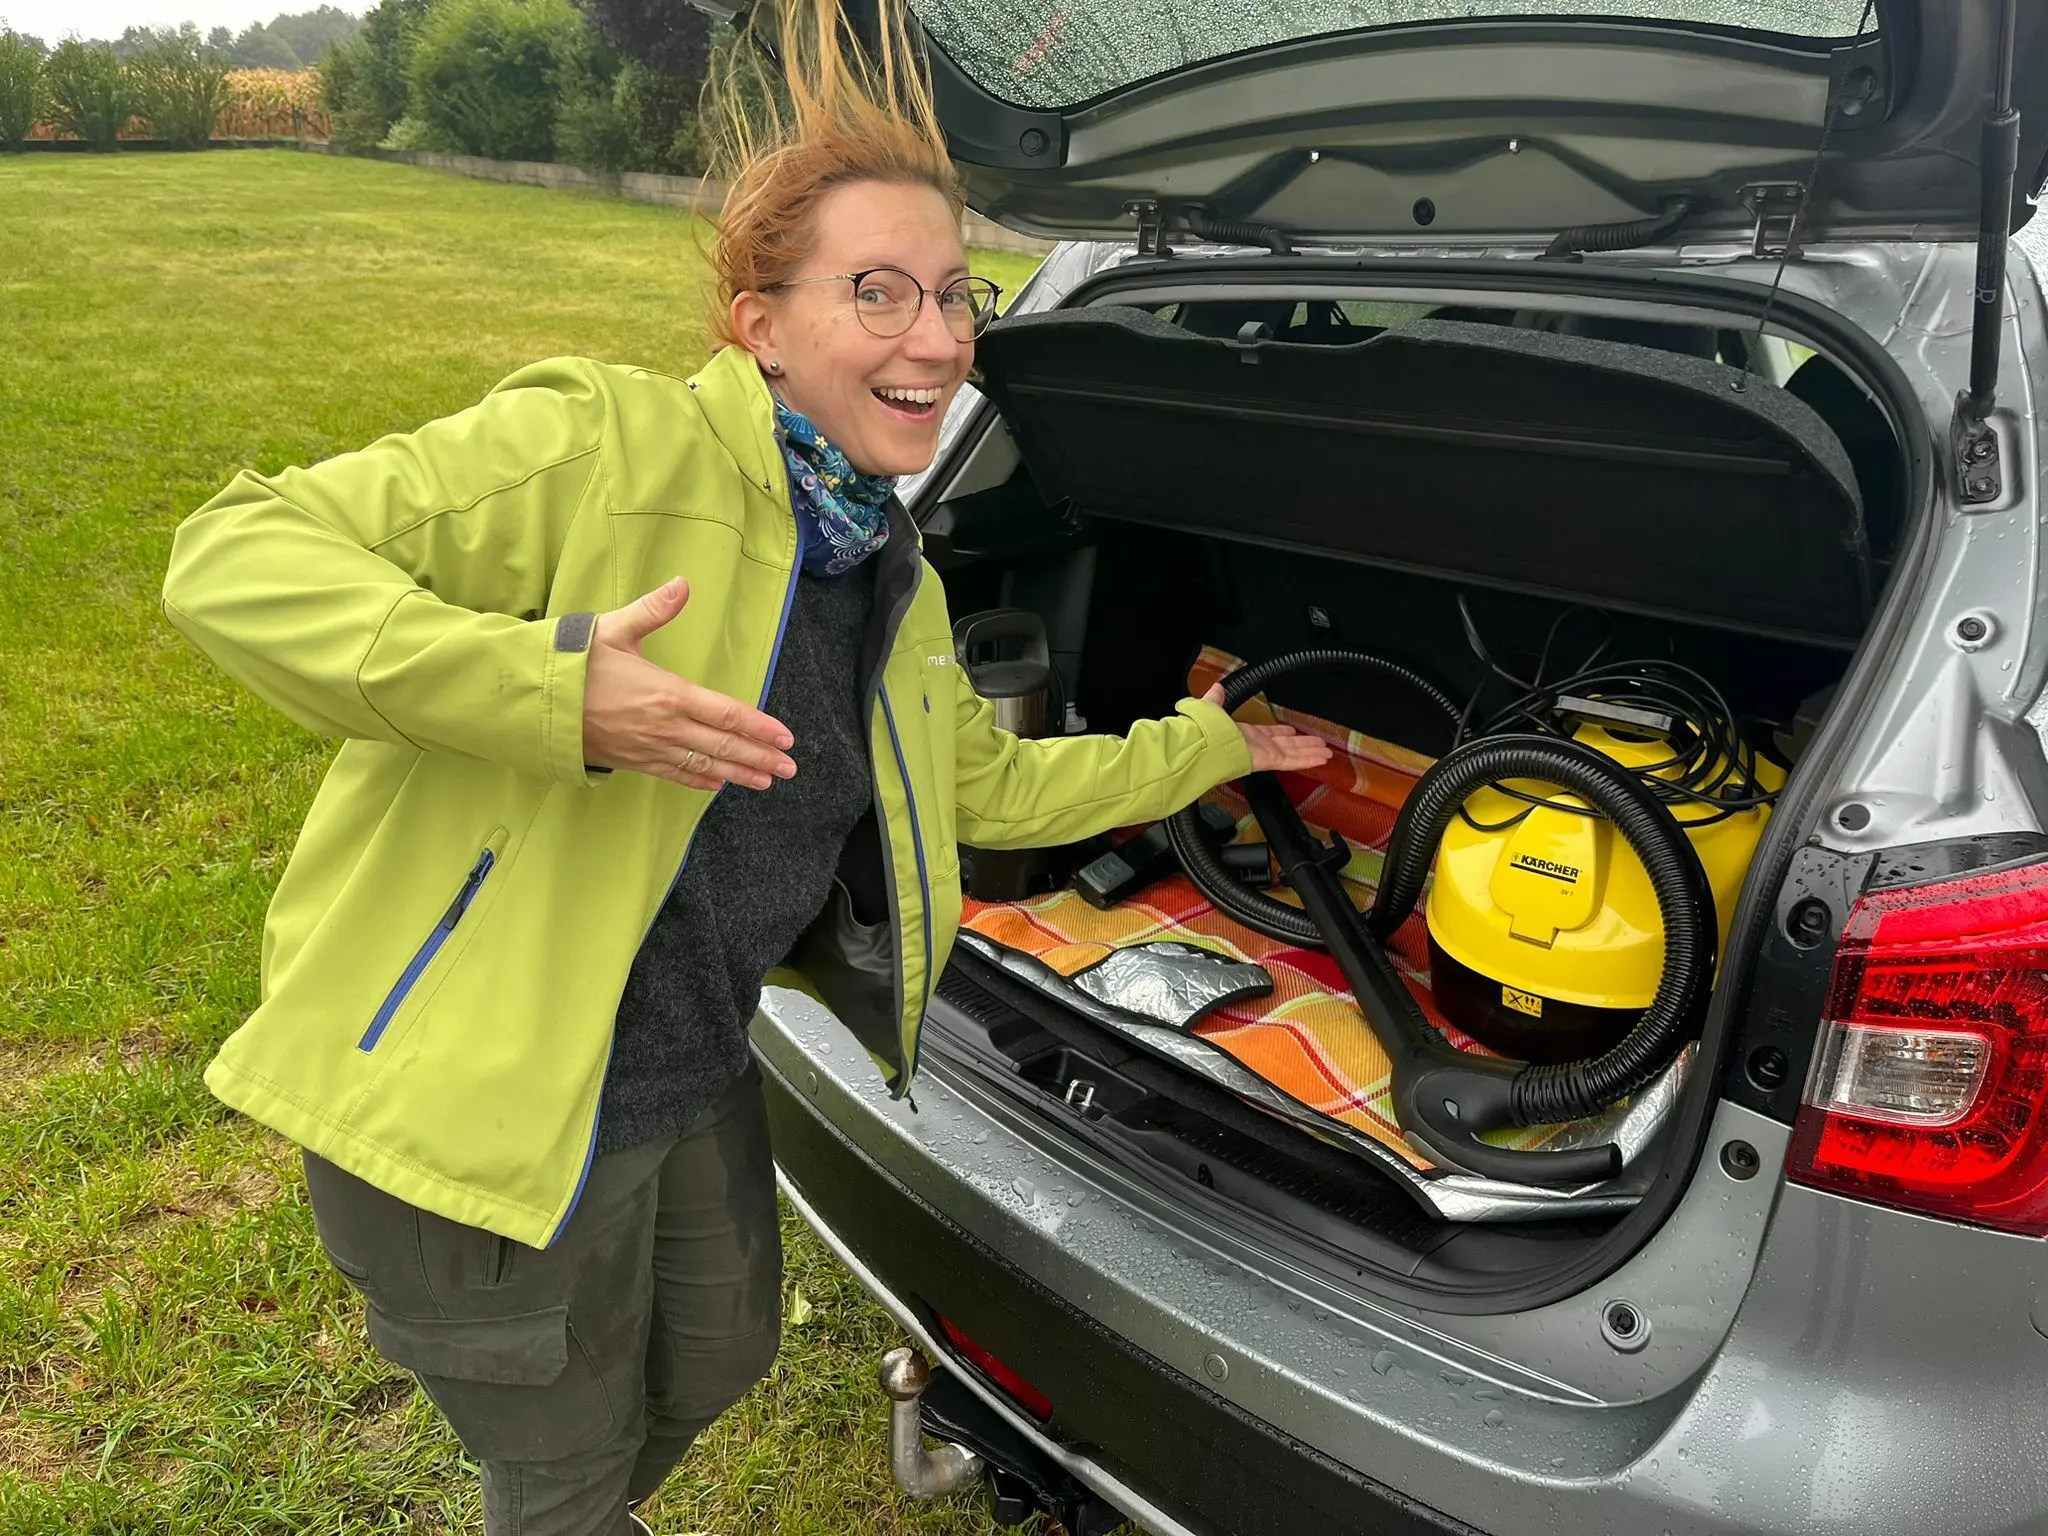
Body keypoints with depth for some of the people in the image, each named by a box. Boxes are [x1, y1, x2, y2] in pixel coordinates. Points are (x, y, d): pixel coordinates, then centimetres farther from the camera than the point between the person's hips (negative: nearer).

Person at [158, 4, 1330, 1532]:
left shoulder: (898, 588, 4)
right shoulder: (605, 446, -23)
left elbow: (993, 784, 17)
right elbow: (232, 559, -26)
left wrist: (1207, 744, 21)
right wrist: (550, 688, -37)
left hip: (695, 1081, 8)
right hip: (477, 1106, -8)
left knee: (721, 1361, 31)